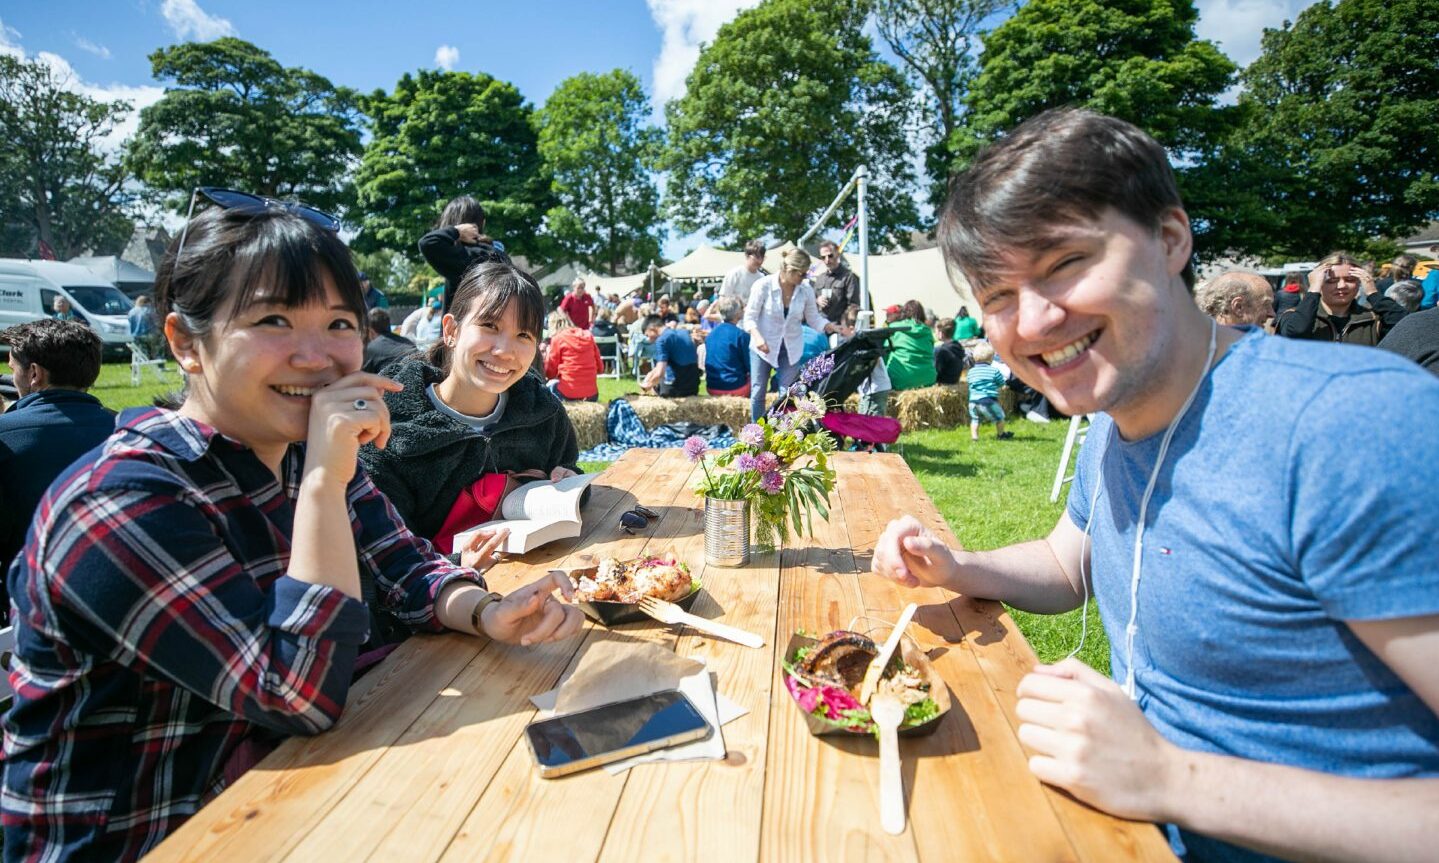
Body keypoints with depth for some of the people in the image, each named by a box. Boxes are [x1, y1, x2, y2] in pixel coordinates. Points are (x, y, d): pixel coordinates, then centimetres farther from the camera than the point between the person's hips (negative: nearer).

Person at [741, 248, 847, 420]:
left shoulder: (806, 289, -5)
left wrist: (833, 327, -13)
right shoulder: (763, 286, -13)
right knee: (758, 392, 3)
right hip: (763, 346, -2)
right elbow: (750, 317, -12)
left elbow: (814, 319, 4)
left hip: (791, 348, 2)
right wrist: (758, 337, -30)